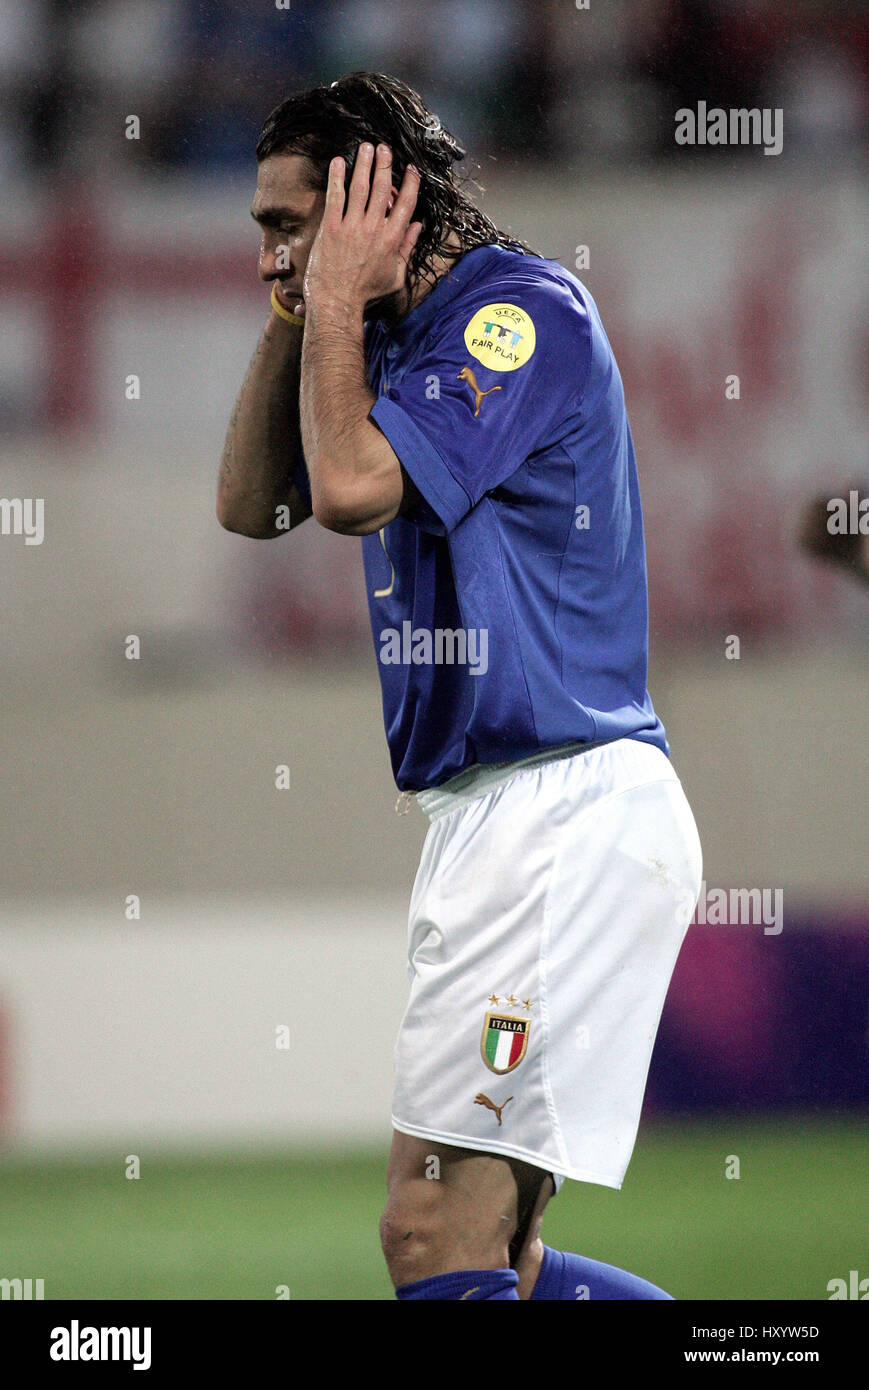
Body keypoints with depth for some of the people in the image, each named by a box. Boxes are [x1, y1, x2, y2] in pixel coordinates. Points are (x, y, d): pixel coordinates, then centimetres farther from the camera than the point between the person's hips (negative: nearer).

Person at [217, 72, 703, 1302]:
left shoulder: (523, 308, -12)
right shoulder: (401, 339, 17)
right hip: (486, 816, 11)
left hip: (566, 815, -11)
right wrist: (298, 312, 10)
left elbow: (352, 486, -22)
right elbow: (249, 504, 19)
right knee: (489, 1255, 11)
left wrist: (336, 296, -9)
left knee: (432, 1234, -16)